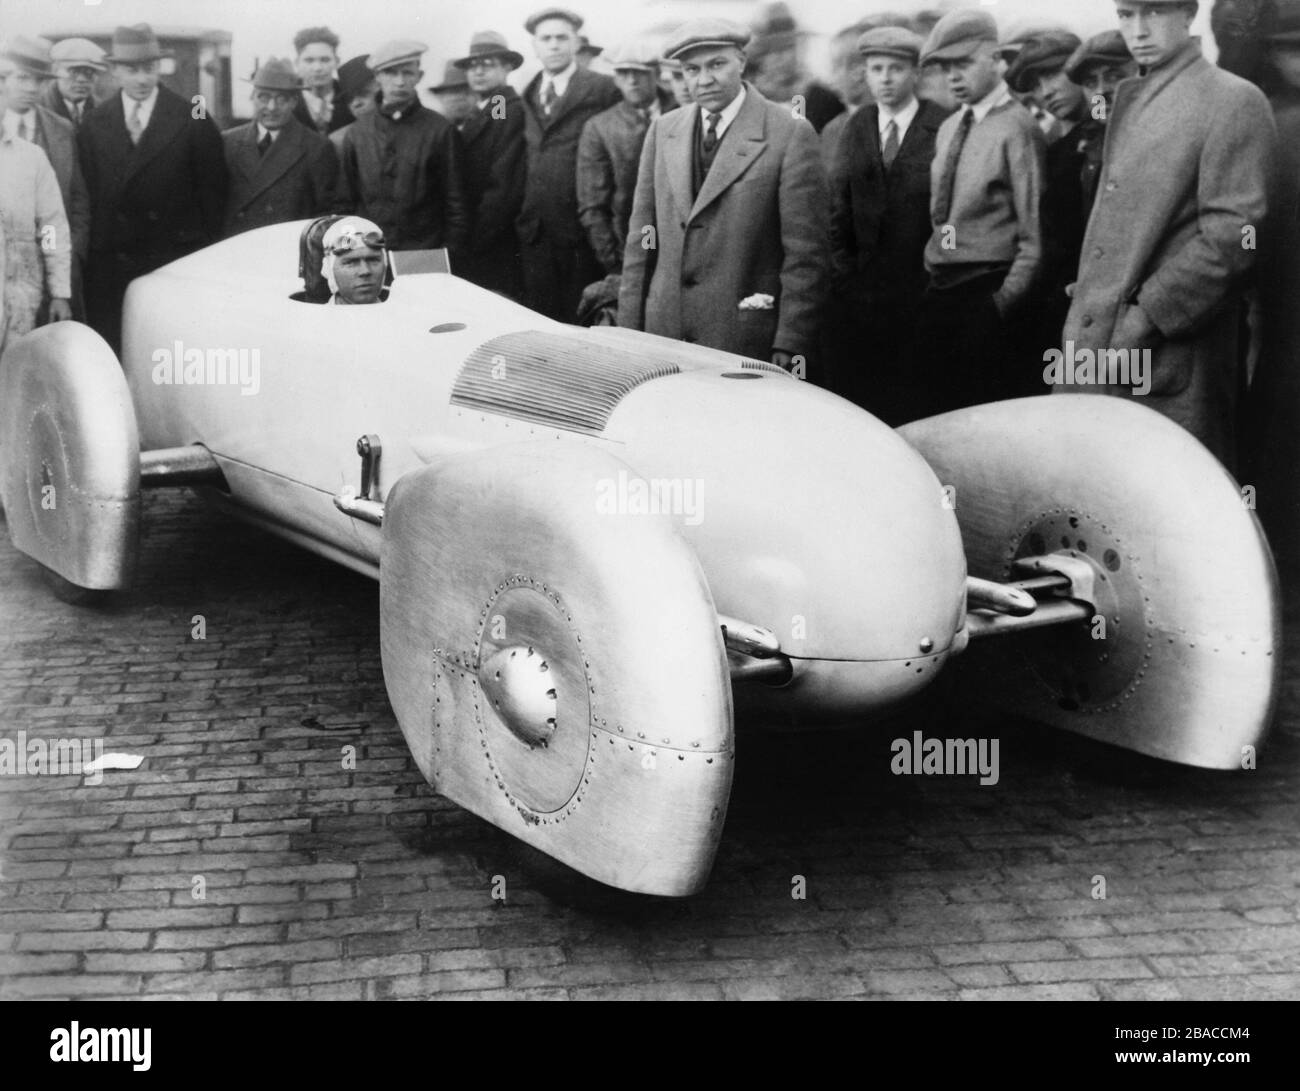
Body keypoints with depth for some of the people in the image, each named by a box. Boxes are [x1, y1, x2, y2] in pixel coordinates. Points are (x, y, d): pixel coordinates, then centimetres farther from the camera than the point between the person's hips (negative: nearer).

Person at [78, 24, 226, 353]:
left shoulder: (192, 120, 0)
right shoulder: (93, 124, 8)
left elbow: (212, 190, 1)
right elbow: (86, 193, 9)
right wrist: (91, 249, 3)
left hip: (177, 260, -2)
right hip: (110, 262, 2)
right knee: (111, 348, 2)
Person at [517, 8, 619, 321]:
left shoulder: (602, 90, -2)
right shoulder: (528, 96, 15)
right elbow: (526, 160, 16)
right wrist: (523, 218, 7)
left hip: (580, 230, -5)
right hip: (535, 230, 5)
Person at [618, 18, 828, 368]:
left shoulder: (791, 135, -7)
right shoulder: (662, 131, 9)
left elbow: (806, 254, -9)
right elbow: (640, 237, 11)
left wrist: (789, 349, -12)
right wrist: (629, 328, 7)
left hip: (746, 339, -4)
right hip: (664, 329, 4)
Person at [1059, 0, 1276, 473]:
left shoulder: (1233, 101, -7)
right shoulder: (1129, 101, 18)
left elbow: (1233, 235, -14)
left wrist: (1146, 316, -18)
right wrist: (1086, 312, 10)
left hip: (1169, 361, -7)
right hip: (1092, 348, 7)